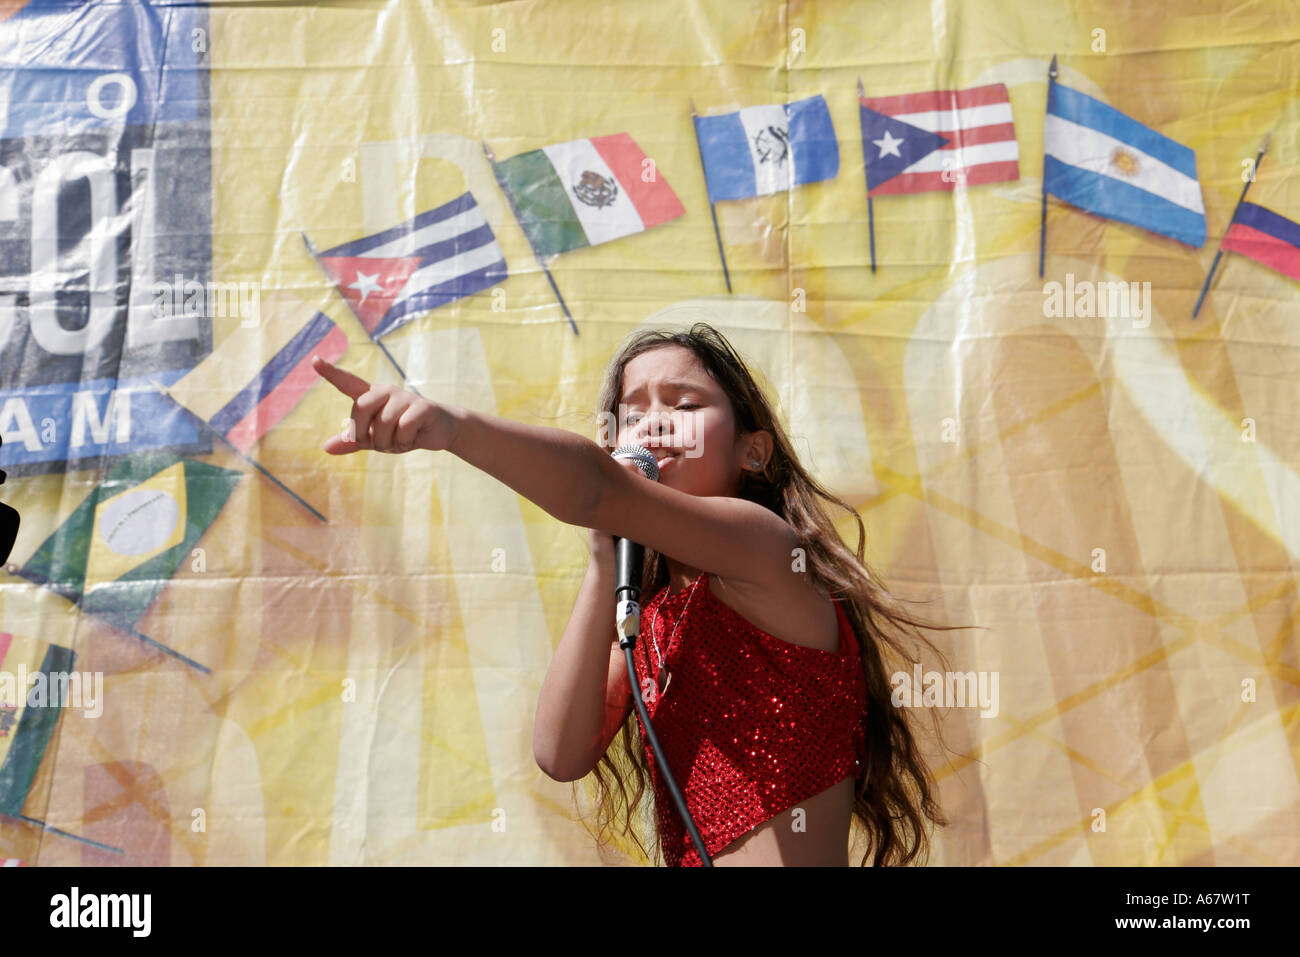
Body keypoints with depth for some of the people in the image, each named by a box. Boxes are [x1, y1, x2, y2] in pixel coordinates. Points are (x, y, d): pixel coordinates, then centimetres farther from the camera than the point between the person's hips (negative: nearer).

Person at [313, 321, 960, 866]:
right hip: (692, 854, 6)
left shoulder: (763, 541, -9)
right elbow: (562, 755, -3)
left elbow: (594, 490, -27)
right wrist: (605, 564, -6)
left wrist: (452, 426, -40)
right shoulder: (650, 613, 12)